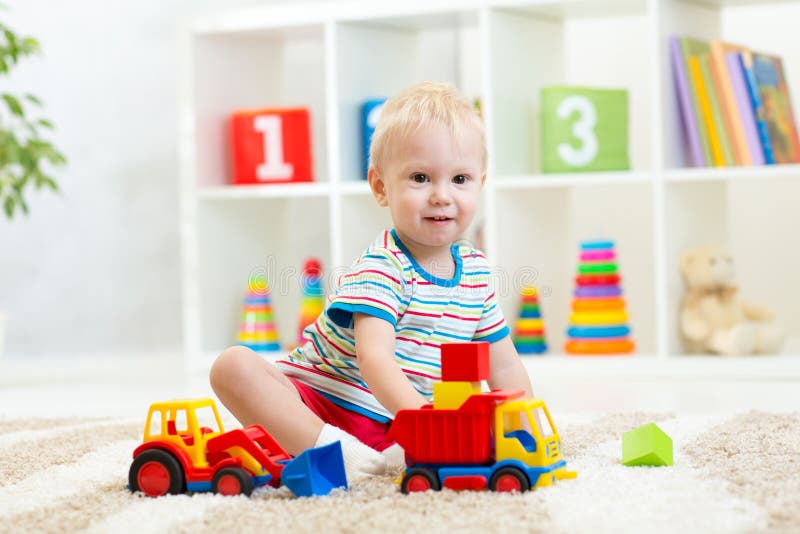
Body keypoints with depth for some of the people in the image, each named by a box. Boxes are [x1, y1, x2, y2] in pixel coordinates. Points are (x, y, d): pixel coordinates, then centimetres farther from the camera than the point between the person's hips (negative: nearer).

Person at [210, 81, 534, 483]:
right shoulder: (381, 267, -18)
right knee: (234, 366, -30)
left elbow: (505, 367, 15)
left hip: (390, 429, 5)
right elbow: (375, 357, -34)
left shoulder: (476, 272, 5)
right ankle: (338, 453, -40)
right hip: (316, 405, -5)